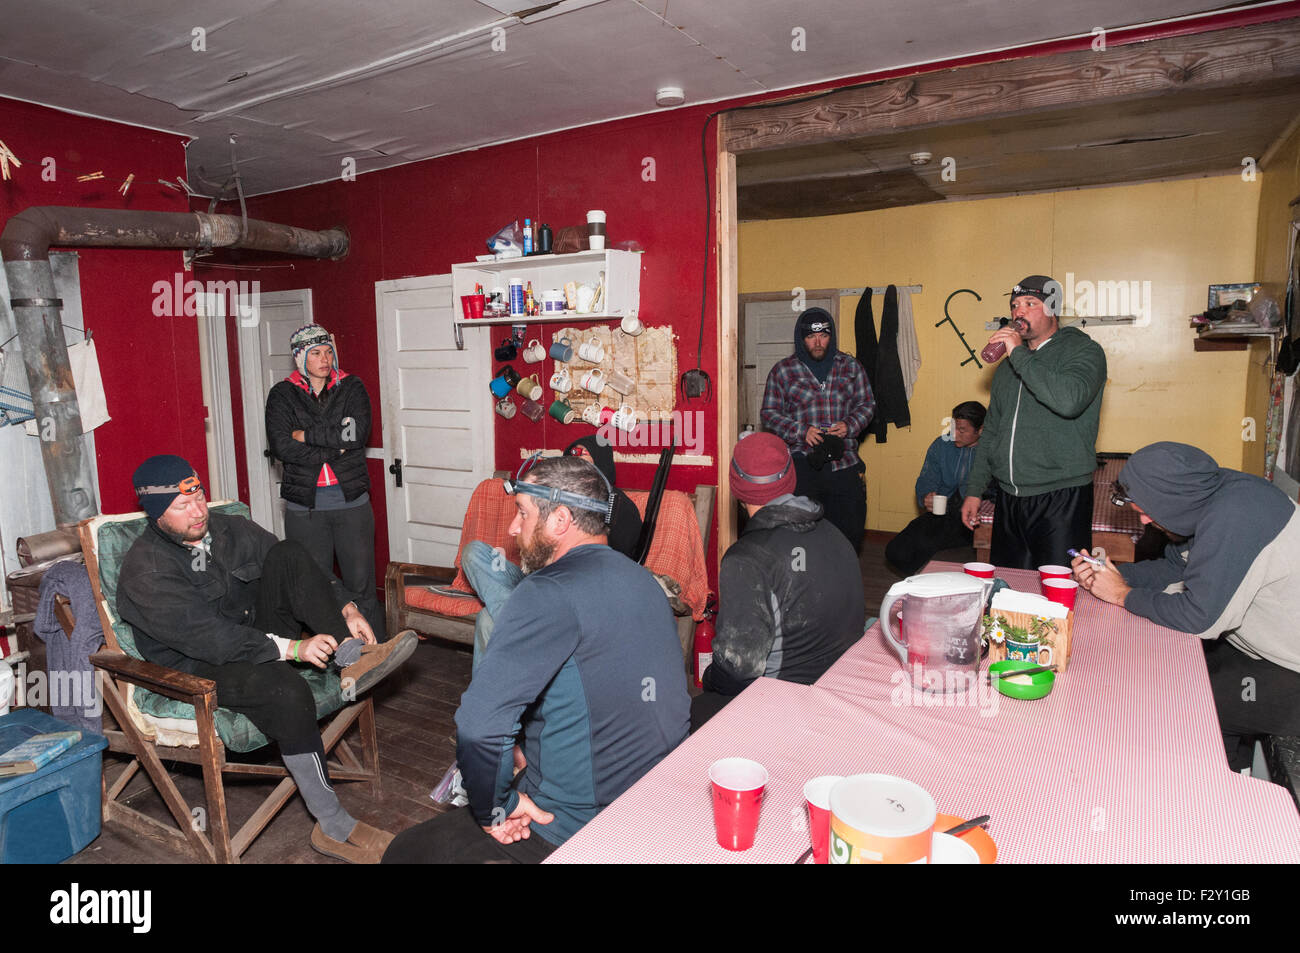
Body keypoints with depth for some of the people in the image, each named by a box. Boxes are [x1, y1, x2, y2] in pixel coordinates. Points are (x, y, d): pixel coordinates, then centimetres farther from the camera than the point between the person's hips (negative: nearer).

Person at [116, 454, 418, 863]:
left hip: (257, 637, 6)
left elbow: (298, 570, 4)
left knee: (288, 555, -15)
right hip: (196, 666, -6)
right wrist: (292, 648, -35)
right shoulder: (145, 570, -17)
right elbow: (207, 636, -28)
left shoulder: (230, 529, 3)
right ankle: (333, 827, -25)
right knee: (286, 690, -36)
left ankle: (351, 658, -29)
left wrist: (346, 609, -13)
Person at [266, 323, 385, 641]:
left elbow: (358, 433, -10)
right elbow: (282, 447, -9)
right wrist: (334, 450, -10)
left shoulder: (351, 387, 7)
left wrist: (307, 434, -9)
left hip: (351, 499, 0)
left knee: (361, 586, 3)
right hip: (304, 504, 0)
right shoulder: (282, 394, 5)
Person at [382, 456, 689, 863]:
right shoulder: (644, 580, 3)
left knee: (405, 851, 6)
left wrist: (493, 809, -13)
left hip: (575, 825, -8)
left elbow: (478, 725, -31)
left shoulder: (550, 593, -23)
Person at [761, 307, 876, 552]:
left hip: (844, 463, 2)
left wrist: (849, 425, -7)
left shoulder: (850, 367, 10)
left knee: (850, 530, 6)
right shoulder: (783, 371, 4)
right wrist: (801, 431, -11)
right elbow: (769, 413, 4)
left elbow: (866, 404, 14)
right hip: (802, 464, -2)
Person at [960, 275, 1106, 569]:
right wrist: (974, 489, 15)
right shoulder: (1008, 365, 17)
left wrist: (1020, 355, -18)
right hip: (1007, 498, 6)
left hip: (1060, 499, -6)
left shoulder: (1083, 350, -4)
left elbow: (1069, 400, -26)